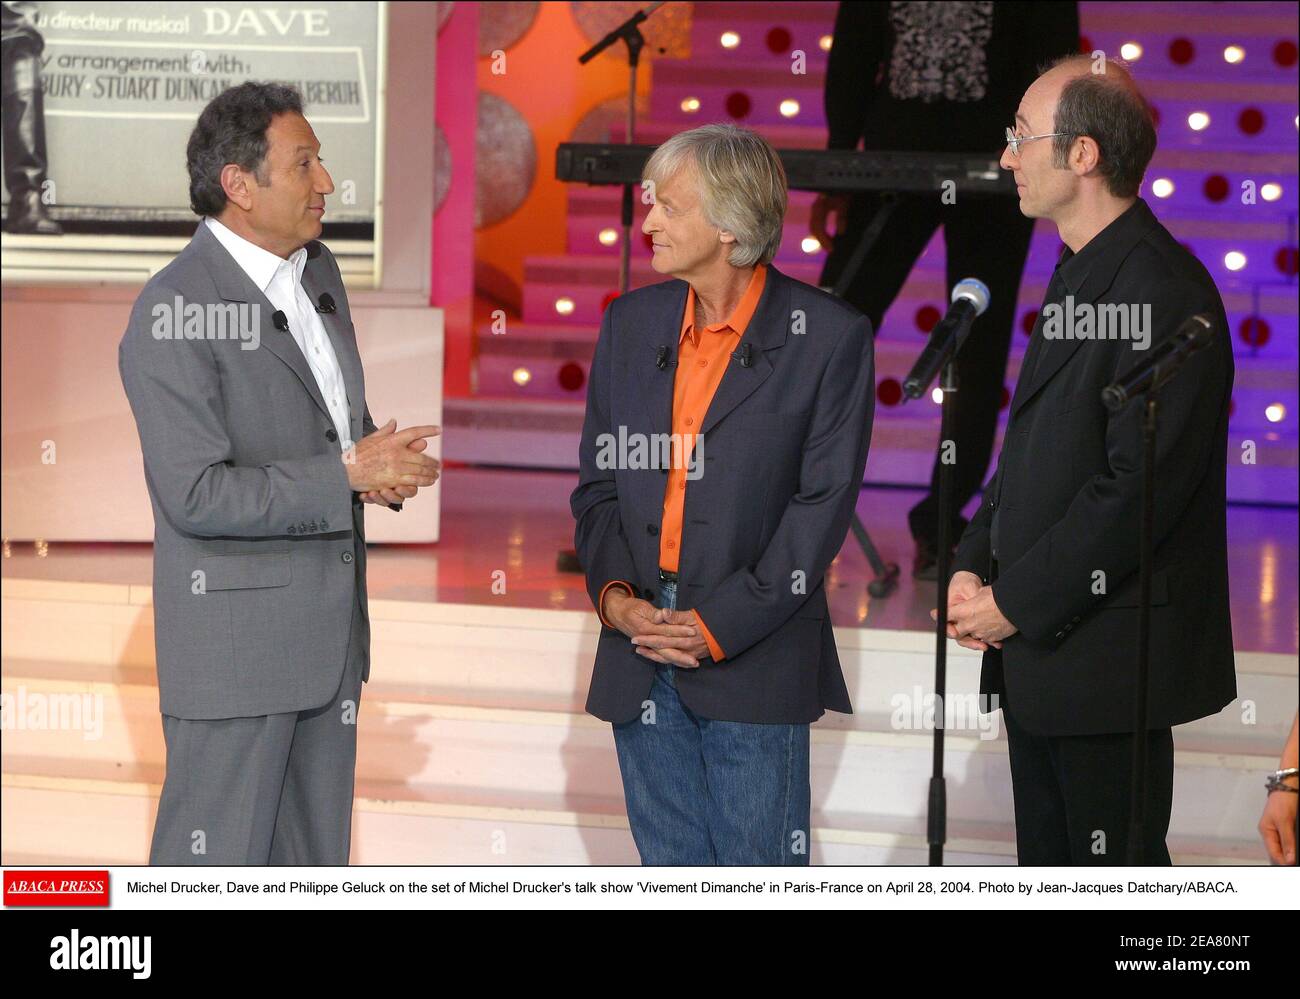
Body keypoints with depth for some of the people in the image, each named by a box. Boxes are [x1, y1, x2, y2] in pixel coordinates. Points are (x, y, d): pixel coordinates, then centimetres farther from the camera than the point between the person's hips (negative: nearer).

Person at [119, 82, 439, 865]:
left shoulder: (319, 274, 10)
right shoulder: (175, 309, -17)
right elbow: (196, 494, -22)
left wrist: (385, 461, -2)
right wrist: (348, 475, -20)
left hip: (331, 633, 8)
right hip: (235, 644, -8)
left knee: (314, 859, 15)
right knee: (216, 860, -3)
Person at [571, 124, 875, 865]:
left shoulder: (829, 337, -6)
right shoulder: (633, 323, 11)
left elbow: (823, 504, -9)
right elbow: (599, 481, 13)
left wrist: (720, 625, -14)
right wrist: (613, 594, -5)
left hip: (755, 659, -5)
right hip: (642, 652, 5)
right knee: (672, 865, 11)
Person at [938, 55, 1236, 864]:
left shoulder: (1163, 290, -18)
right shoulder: (1081, 275, 15)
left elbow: (1141, 484, -23)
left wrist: (1016, 602, -16)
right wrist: (973, 567, 5)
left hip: (1108, 659, -10)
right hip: (1041, 650, 10)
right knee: (1050, 865, 16)